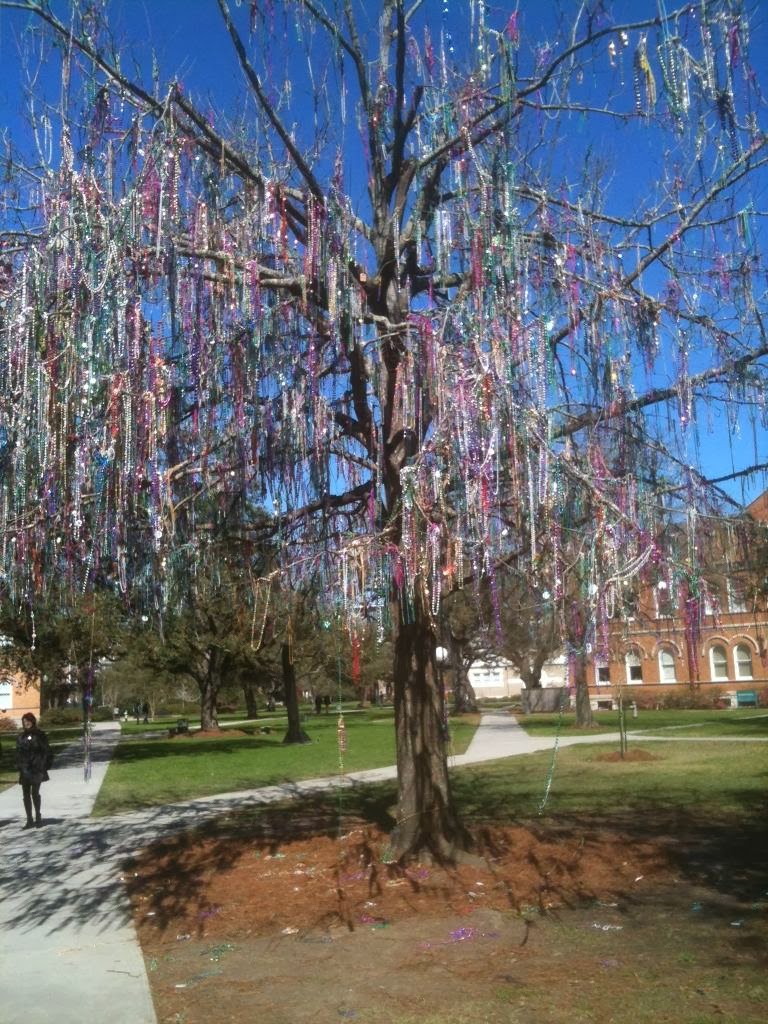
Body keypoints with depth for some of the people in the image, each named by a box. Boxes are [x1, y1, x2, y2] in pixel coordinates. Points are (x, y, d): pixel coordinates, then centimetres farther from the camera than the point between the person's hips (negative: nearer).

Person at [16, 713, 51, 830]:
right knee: (26, 794, 4)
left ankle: (38, 817, 9)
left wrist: (44, 766, -9)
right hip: (25, 770, 4)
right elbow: (18, 753, 12)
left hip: (37, 769, -4)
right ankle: (30, 820, 12)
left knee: (35, 793, -7)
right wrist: (19, 766, 2)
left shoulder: (40, 735, -1)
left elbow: (46, 751, -2)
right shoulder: (21, 736, 10)